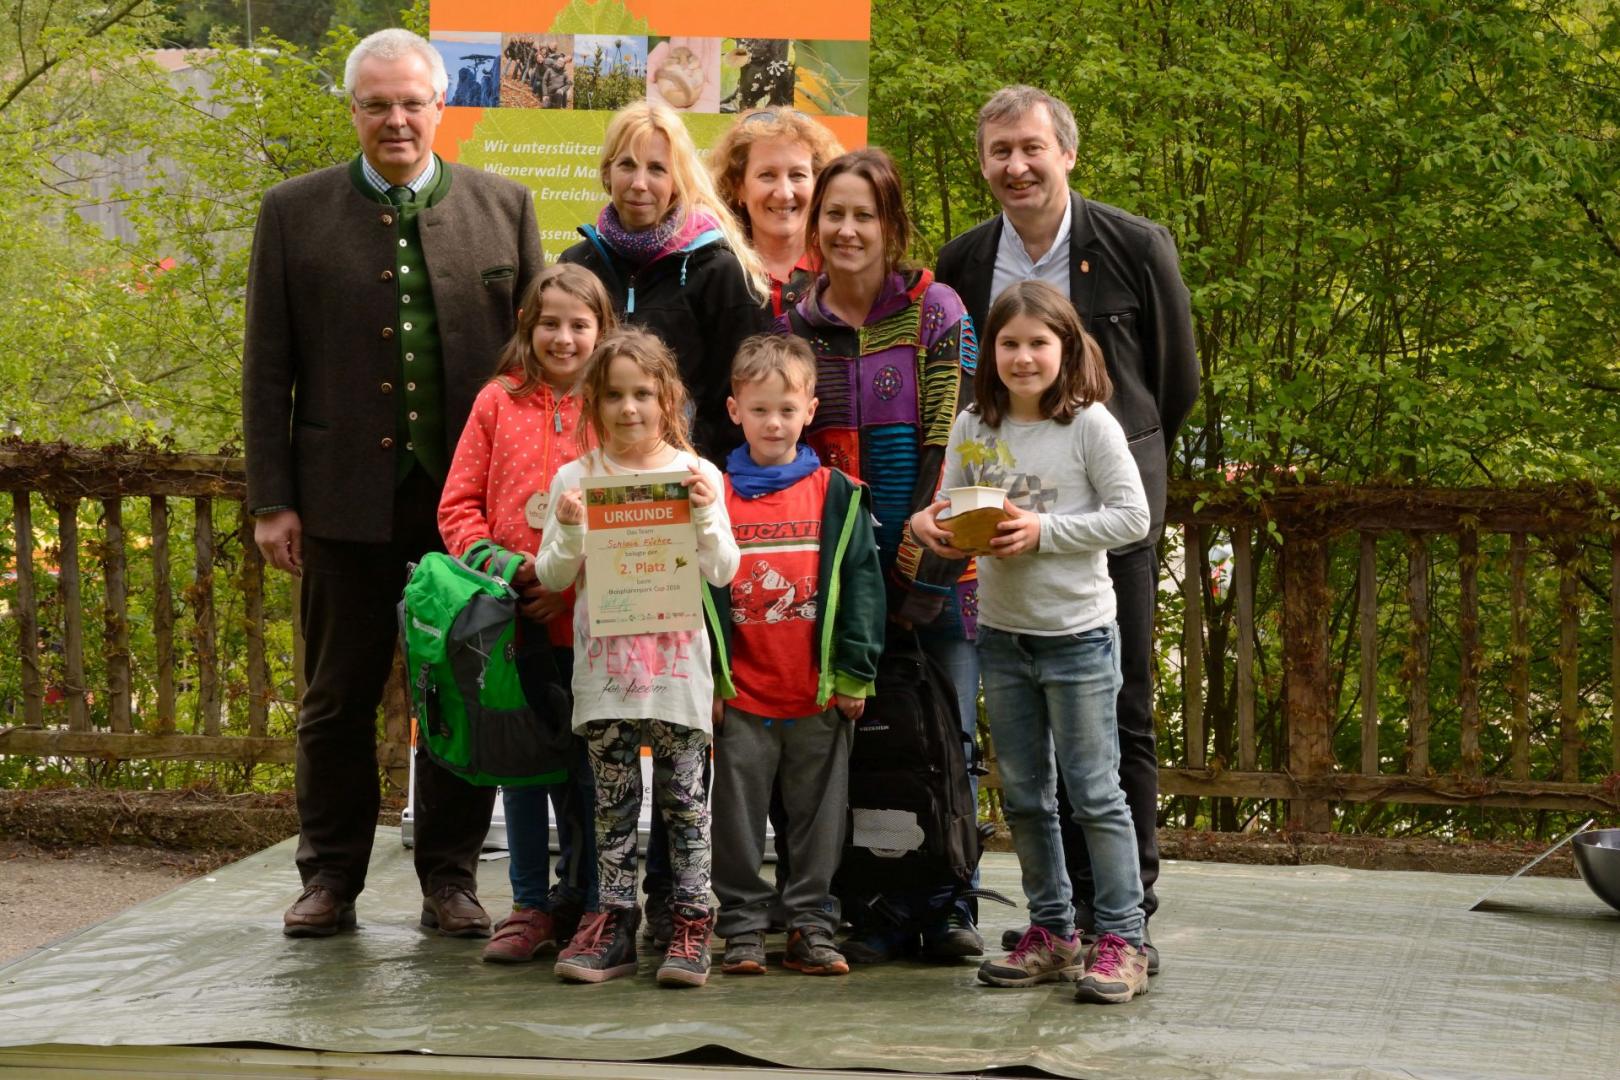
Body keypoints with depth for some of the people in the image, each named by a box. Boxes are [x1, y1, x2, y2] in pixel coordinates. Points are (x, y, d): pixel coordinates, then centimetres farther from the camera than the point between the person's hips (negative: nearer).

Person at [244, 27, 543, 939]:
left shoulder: (503, 207, 6)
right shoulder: (295, 213, 4)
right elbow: (268, 370, 4)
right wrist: (273, 500, -2)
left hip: (473, 495, 1)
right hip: (348, 496, 0)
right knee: (340, 698, 6)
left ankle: (450, 877, 17)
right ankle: (331, 879, 17)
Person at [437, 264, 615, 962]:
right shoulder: (498, 402, 5)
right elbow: (459, 503, 6)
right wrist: (488, 559, -11)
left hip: (590, 619, -2)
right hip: (513, 617, 2)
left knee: (582, 766, 6)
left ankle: (582, 901, 18)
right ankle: (531, 905, 17)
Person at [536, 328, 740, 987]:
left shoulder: (697, 475, 2)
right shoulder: (576, 479, 5)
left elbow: (723, 573, -1)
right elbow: (552, 578, 5)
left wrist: (705, 516, -16)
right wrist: (569, 531, -13)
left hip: (677, 662, -1)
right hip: (603, 664, 1)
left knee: (684, 796, 2)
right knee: (612, 801, 5)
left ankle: (690, 922, 7)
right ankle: (613, 921, 10)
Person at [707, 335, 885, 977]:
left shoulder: (837, 496, 4)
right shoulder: (716, 496, 4)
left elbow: (861, 582, 2)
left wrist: (855, 675, -3)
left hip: (820, 695, 0)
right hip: (740, 697, 0)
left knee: (817, 817, 6)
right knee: (738, 817, 4)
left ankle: (811, 929, 14)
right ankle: (743, 930, 12)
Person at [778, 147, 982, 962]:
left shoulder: (937, 312, -2)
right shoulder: (793, 327, 8)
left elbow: (949, 443, -7)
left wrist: (925, 564, -13)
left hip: (934, 561, -2)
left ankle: (945, 906, 9)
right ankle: (880, 911, 9)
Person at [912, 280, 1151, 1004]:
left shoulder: (1090, 424, -10)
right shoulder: (974, 427, 4)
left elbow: (1131, 516, -13)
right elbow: (952, 513, 10)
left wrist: (1043, 530, -20)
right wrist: (927, 525, -13)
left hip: (1078, 632, -5)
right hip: (1001, 632, 5)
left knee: (1095, 792, -2)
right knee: (1024, 796, 12)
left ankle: (1121, 938, 5)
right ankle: (1051, 931, 23)